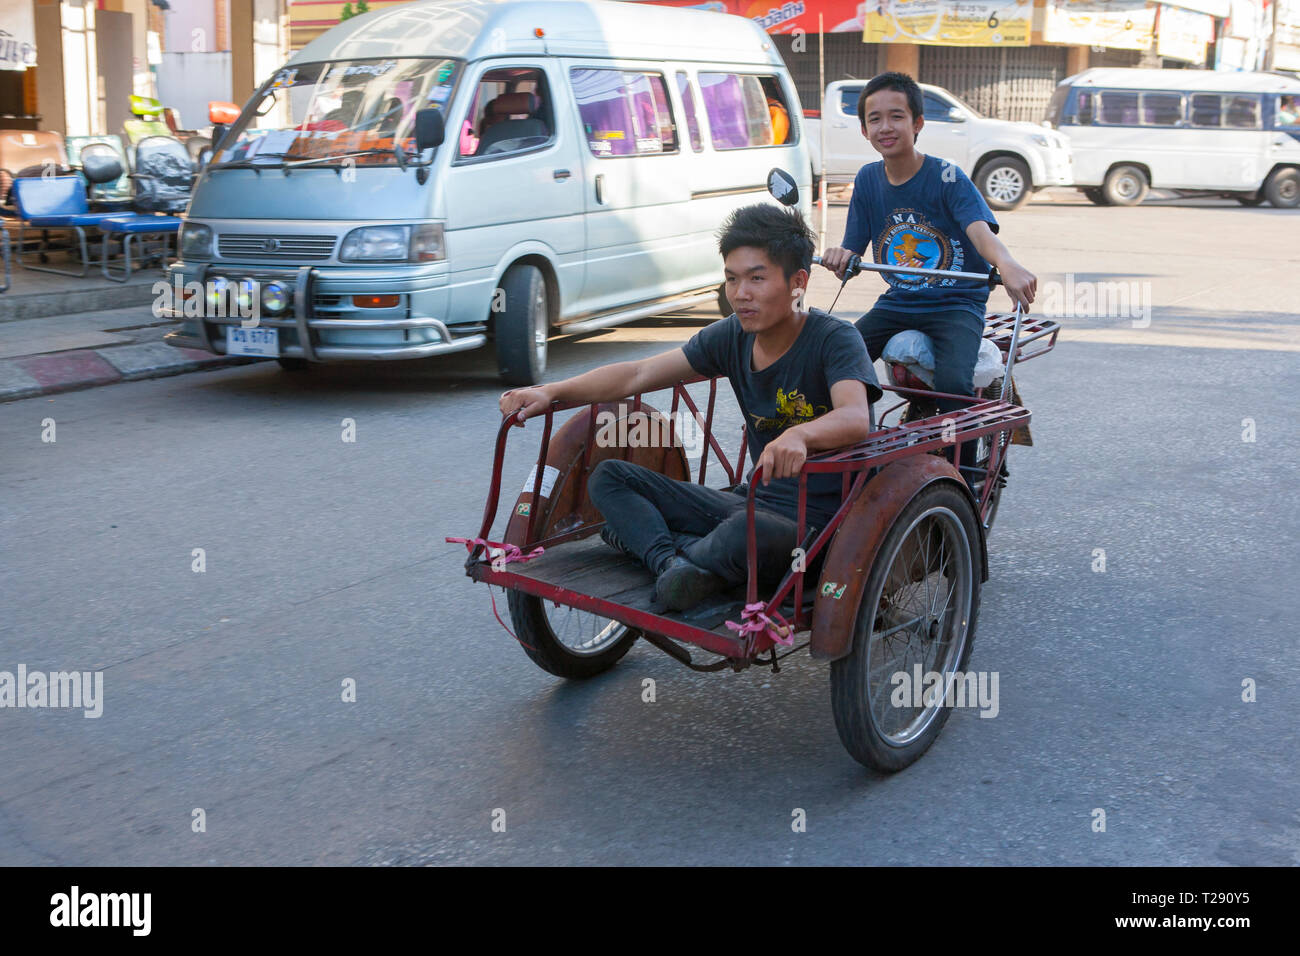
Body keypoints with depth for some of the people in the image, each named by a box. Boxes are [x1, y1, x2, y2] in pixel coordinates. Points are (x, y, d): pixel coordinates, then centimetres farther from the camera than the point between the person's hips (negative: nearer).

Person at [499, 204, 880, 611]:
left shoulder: (833, 338, -15)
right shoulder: (733, 336, 4)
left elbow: (855, 417, -34)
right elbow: (639, 374, 2)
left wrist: (799, 435, -56)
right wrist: (550, 392, -10)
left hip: (817, 524, -7)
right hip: (753, 501, 7)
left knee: (747, 531, -42)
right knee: (609, 477, 2)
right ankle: (672, 561, -23)